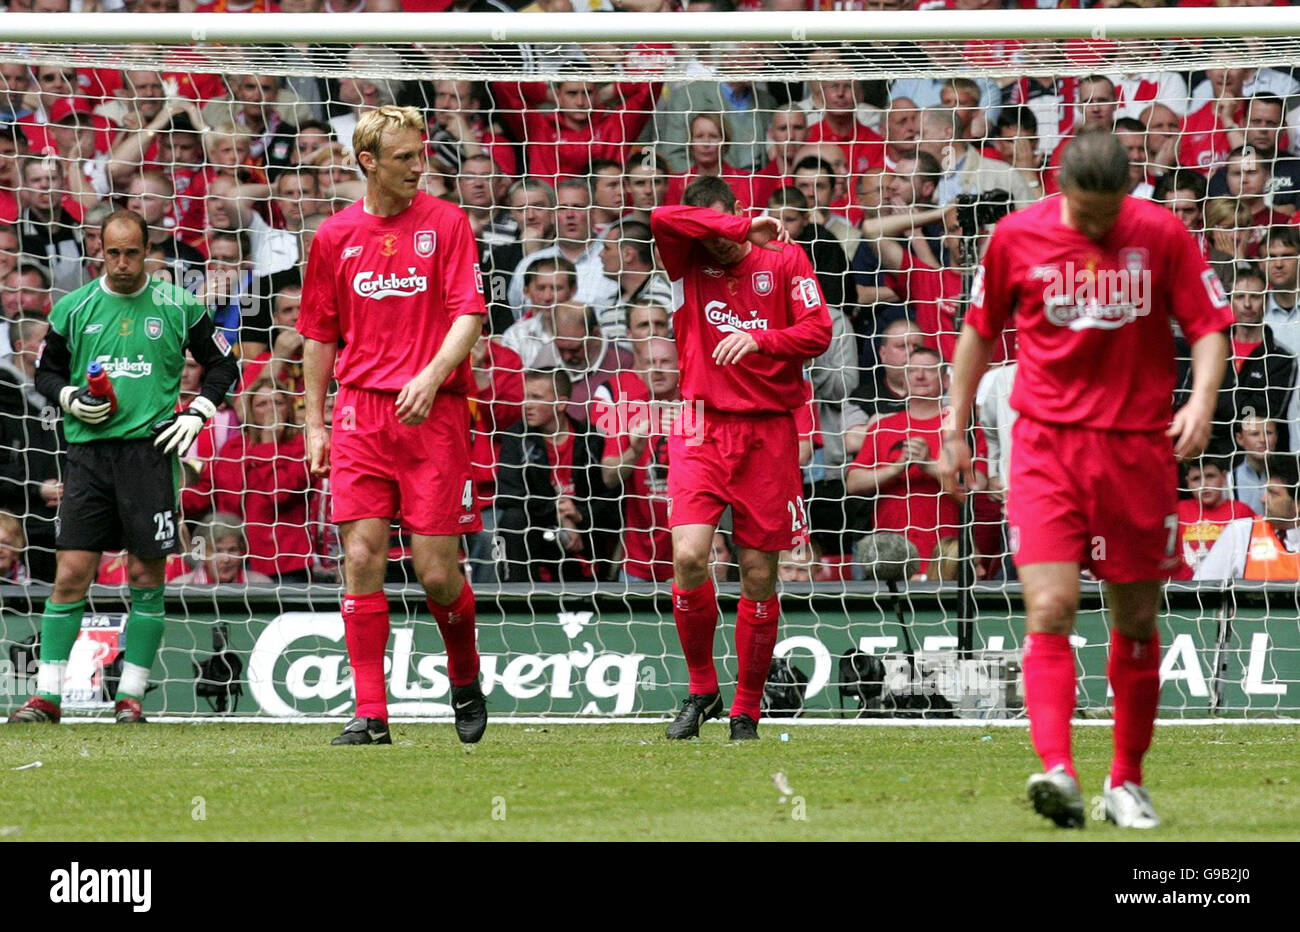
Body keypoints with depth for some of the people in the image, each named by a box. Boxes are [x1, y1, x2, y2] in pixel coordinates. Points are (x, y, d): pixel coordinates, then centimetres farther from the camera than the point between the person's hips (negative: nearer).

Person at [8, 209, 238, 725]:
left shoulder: (177, 307, 5)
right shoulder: (74, 308, 8)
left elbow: (222, 365, 14)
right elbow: (46, 372, 17)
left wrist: (196, 413, 1)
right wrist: (70, 398, -3)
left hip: (150, 448, -1)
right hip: (88, 449, 1)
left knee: (146, 576, 0)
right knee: (70, 574, -5)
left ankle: (131, 695, 7)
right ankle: (47, 694, -2)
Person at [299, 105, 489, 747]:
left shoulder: (445, 222, 2)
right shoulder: (334, 236, 10)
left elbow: (468, 315, -5)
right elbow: (319, 334, 17)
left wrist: (432, 376, -21)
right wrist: (314, 422, 13)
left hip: (433, 411, -2)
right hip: (360, 412, 2)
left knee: (436, 571, -4)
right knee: (362, 559, -6)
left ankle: (465, 676, 25)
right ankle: (371, 715, -2)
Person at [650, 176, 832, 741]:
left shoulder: (783, 259, 3)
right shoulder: (689, 263, 5)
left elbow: (818, 332, -4)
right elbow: (663, 220, -15)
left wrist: (758, 339, -21)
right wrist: (743, 228, -12)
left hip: (768, 433, 0)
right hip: (703, 428, 0)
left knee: (760, 574, 1)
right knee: (688, 556, -16)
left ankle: (746, 709, 13)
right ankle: (701, 690, 4)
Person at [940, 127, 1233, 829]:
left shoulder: (1161, 234, -2)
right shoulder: (1017, 236, 0)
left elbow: (1209, 327, 1)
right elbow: (979, 329, 13)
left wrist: (1201, 401, -17)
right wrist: (955, 428, 13)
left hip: (1139, 447, 1)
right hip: (1047, 444, -1)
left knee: (1136, 621, 7)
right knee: (1050, 609, -16)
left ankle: (1127, 779, 20)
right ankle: (1056, 770, -27)